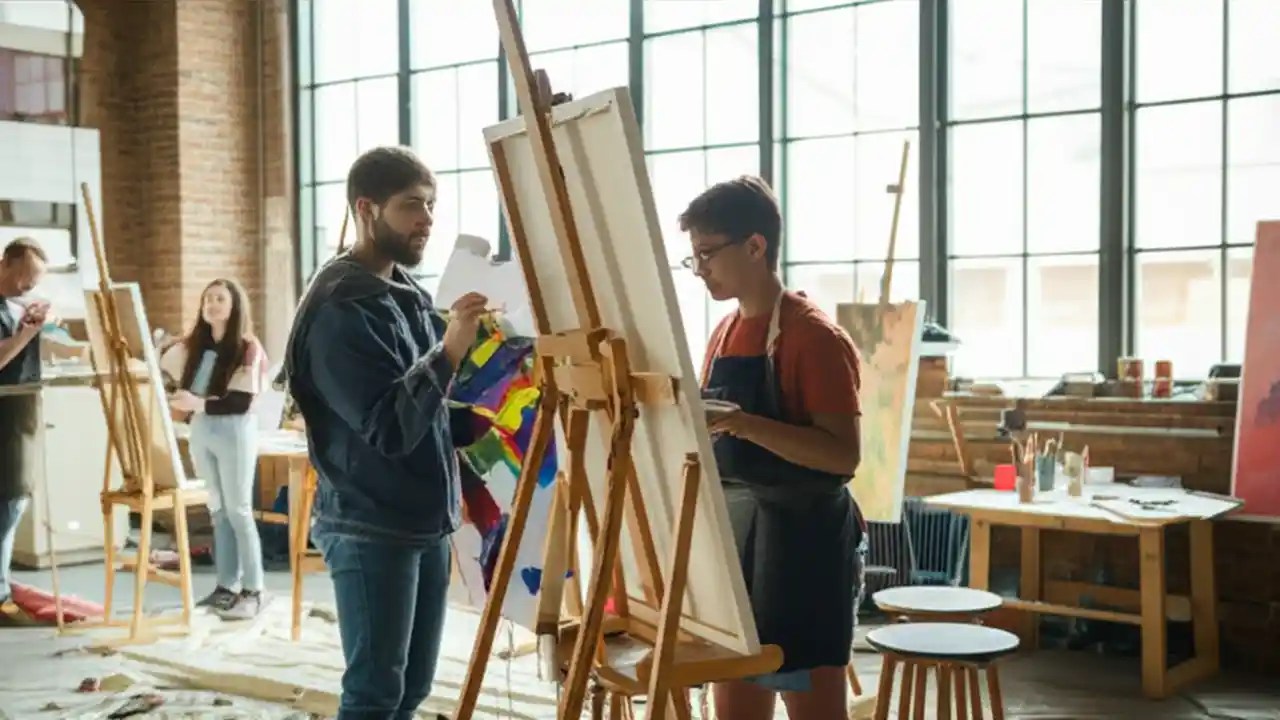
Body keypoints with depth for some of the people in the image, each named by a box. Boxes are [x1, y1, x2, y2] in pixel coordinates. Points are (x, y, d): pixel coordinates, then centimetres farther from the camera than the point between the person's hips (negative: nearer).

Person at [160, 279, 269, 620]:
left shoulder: (248, 348, -10)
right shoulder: (194, 344, 8)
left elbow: (242, 402, -18)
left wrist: (200, 403, -26)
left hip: (234, 431, -6)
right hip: (201, 430, 6)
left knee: (238, 511, -3)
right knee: (218, 510, 10)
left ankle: (252, 591, 2)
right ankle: (226, 586, 17)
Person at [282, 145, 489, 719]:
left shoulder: (408, 296, 13)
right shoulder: (339, 310, -15)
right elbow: (387, 427, -22)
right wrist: (448, 354, -30)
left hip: (427, 523, 8)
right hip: (371, 530, -8)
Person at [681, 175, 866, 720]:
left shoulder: (813, 336, -13)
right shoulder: (724, 334, 12)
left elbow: (843, 453, -21)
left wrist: (745, 424, -29)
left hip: (802, 541, -8)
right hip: (733, 534, 8)